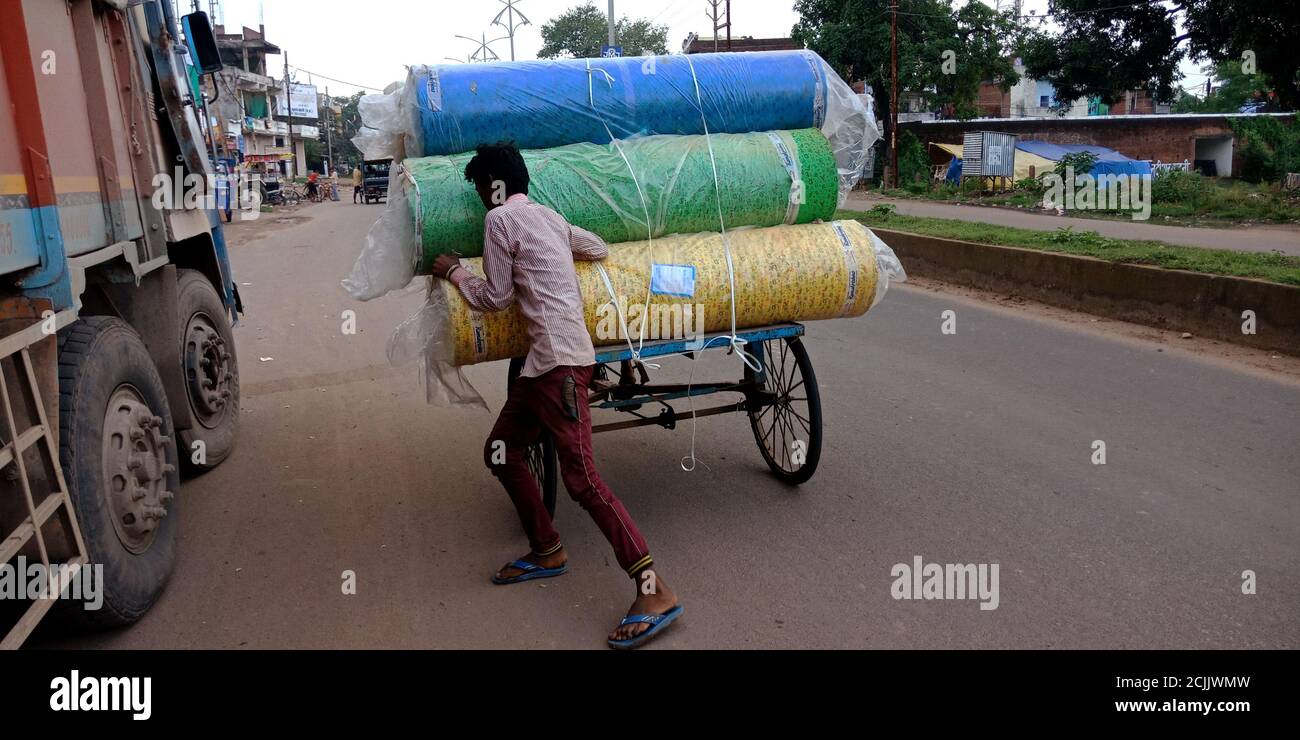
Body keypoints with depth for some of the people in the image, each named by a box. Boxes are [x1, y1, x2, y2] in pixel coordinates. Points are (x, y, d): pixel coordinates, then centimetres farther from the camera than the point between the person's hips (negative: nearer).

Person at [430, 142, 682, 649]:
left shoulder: (500, 219, -3)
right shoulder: (548, 216, 19)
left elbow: (495, 298, 0)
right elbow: (599, 249, 27)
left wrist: (453, 271, 16)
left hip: (558, 359, -10)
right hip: (544, 359, 10)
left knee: (581, 478, -13)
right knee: (501, 452, 17)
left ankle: (655, 591, -14)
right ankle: (546, 551, 28)